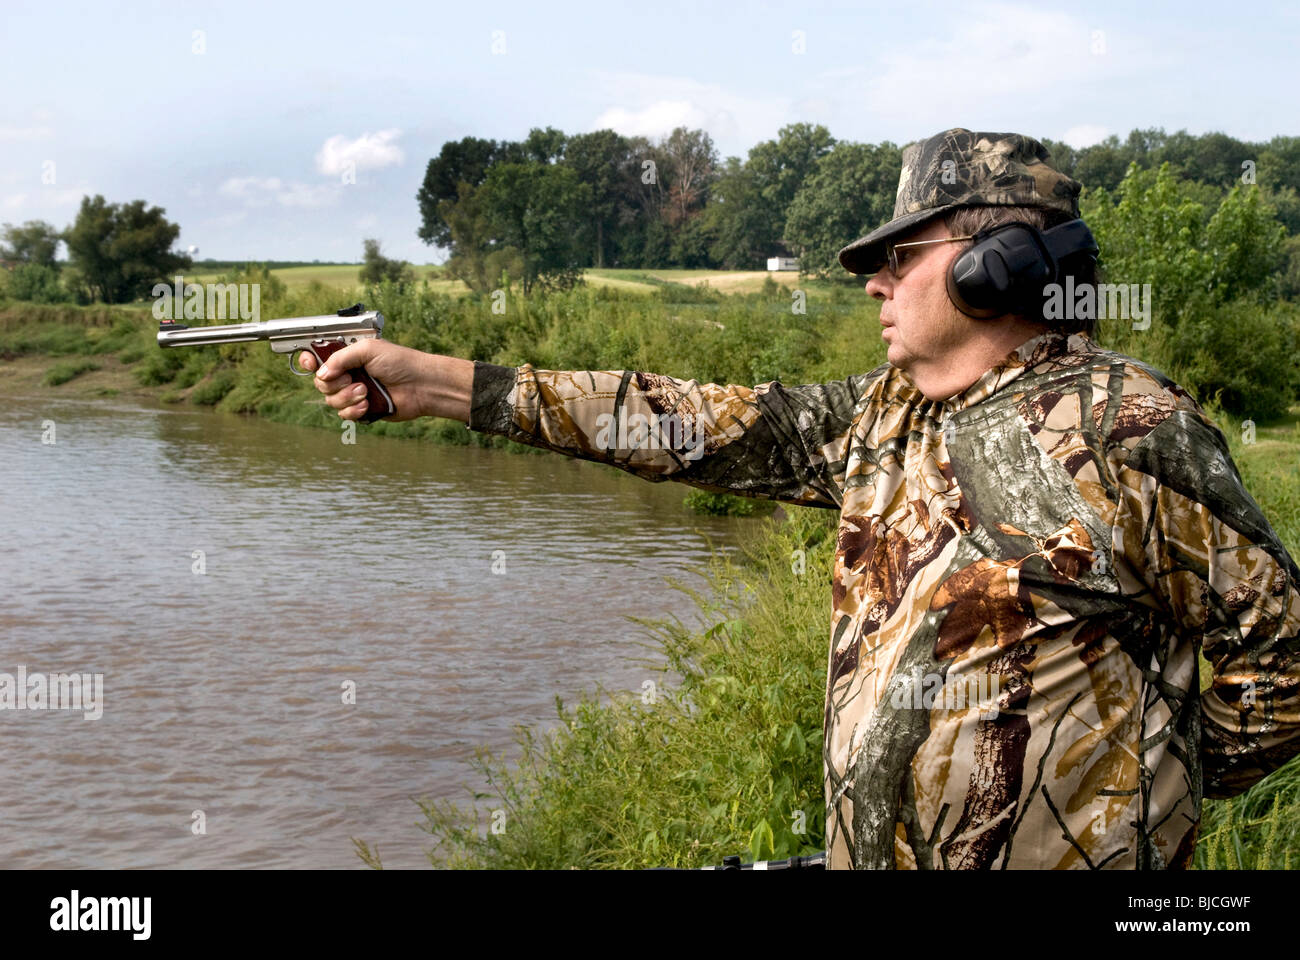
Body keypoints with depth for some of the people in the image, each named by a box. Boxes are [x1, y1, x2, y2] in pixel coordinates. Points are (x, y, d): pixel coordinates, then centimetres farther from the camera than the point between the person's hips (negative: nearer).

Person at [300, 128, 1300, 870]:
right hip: (864, 848, 6)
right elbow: (689, 424, 1)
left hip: (1061, 852, -6)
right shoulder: (879, 418, 6)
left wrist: (1164, 790, 0)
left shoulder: (1127, 429, -13)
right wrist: (428, 380, -1)